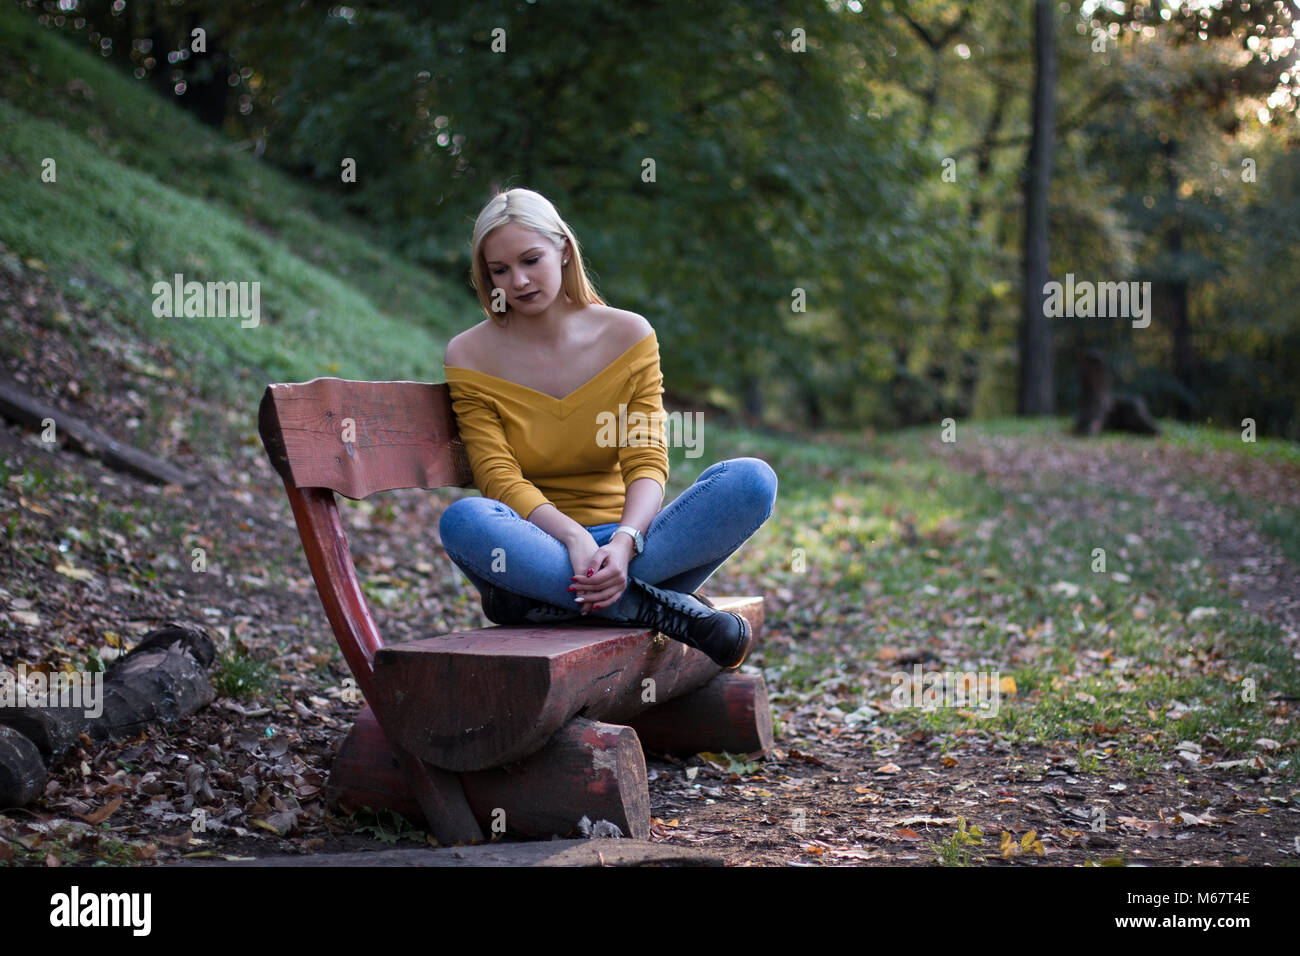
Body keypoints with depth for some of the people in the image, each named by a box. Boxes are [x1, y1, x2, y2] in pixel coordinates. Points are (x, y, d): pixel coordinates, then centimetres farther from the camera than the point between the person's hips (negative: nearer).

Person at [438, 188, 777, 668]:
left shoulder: (628, 335, 3)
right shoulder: (470, 356, 0)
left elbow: (648, 461, -5)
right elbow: (499, 477, -9)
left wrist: (623, 542, -26)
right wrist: (574, 538, -28)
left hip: (622, 542, 2)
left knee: (752, 479, -22)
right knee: (463, 520, -36)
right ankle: (663, 609, -31)